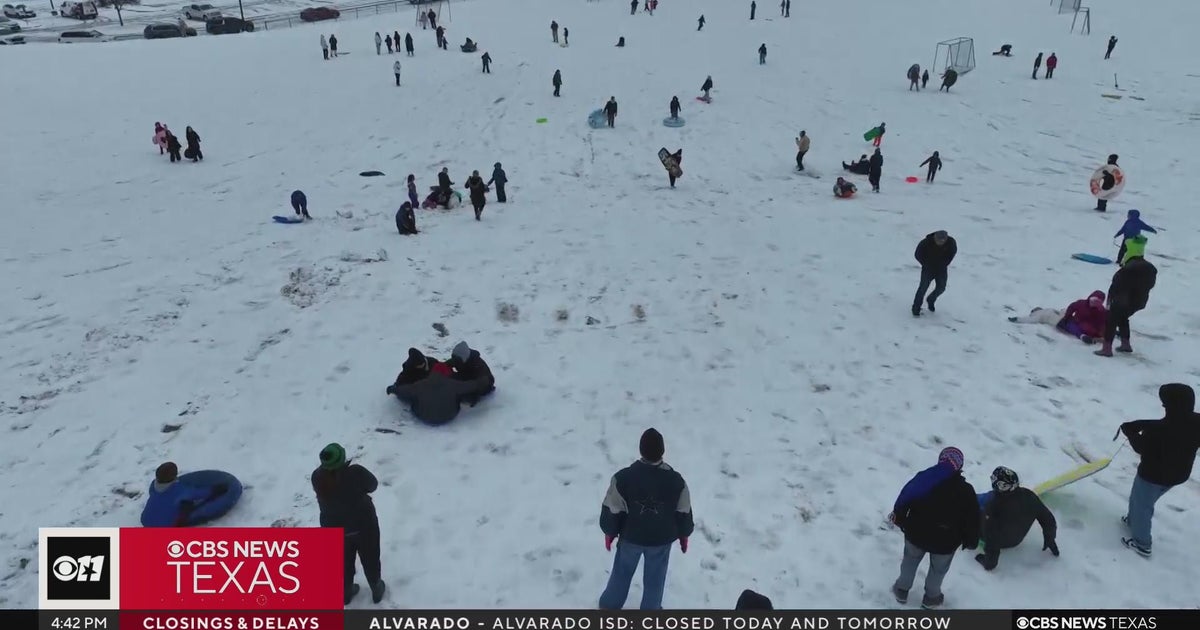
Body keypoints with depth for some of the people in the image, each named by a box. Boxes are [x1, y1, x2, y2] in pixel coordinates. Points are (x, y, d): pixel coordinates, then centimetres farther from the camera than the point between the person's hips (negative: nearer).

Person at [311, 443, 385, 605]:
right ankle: (377, 591, 41)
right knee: (370, 560, 22)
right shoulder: (356, 472, -32)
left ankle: (347, 592, 46)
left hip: (334, 528, 3)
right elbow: (373, 485, -12)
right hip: (363, 524, -3)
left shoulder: (317, 477, -22)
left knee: (344, 562, 27)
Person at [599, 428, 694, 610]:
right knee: (655, 577, 21)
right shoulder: (676, 481, -23)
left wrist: (609, 531, 4)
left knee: (622, 572, 24)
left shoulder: (623, 478, -26)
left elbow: (612, 510, -15)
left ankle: (610, 605, 42)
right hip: (662, 539, 0)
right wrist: (684, 533, 11)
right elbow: (684, 513, -8)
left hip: (630, 536, 0)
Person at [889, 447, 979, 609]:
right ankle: (931, 598, 42)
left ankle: (902, 589, 42)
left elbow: (903, 500, -5)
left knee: (910, 561, 27)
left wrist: (898, 518, 12)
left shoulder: (922, 478, -12)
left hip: (916, 534, 1)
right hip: (945, 542, -1)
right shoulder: (966, 491, -15)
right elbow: (972, 520, -9)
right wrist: (971, 541, 7)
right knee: (938, 569, 25)